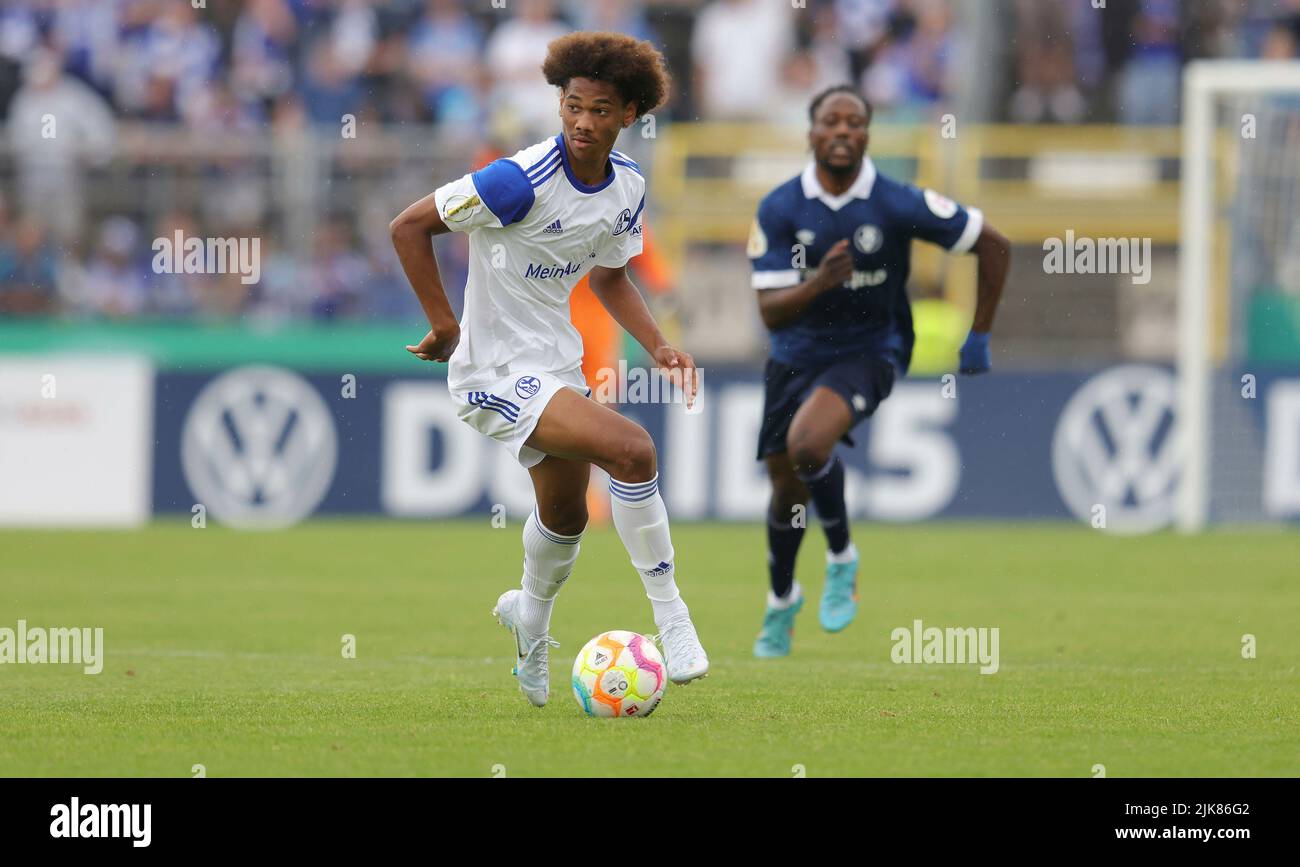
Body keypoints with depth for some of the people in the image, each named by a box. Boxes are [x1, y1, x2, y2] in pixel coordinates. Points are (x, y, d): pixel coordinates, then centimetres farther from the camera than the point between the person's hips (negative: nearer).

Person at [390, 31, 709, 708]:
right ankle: (670, 618, -15)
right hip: (497, 373, -8)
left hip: (558, 364, 8)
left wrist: (658, 347, 3)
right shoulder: (523, 180, -24)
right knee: (631, 449, -26)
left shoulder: (627, 187, 0)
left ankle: (530, 621, 52)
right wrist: (445, 327, -16)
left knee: (566, 515, 23)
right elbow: (408, 226, -18)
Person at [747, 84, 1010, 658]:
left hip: (869, 352, -3)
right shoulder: (779, 210, -11)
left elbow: (993, 246, -5)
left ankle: (842, 559, -6)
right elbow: (770, 309, -14)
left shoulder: (898, 205, -16)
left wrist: (979, 337, -1)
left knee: (807, 442, -31)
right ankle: (781, 601, 40)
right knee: (787, 488, 12)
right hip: (795, 357, 3)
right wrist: (819, 283, -34)